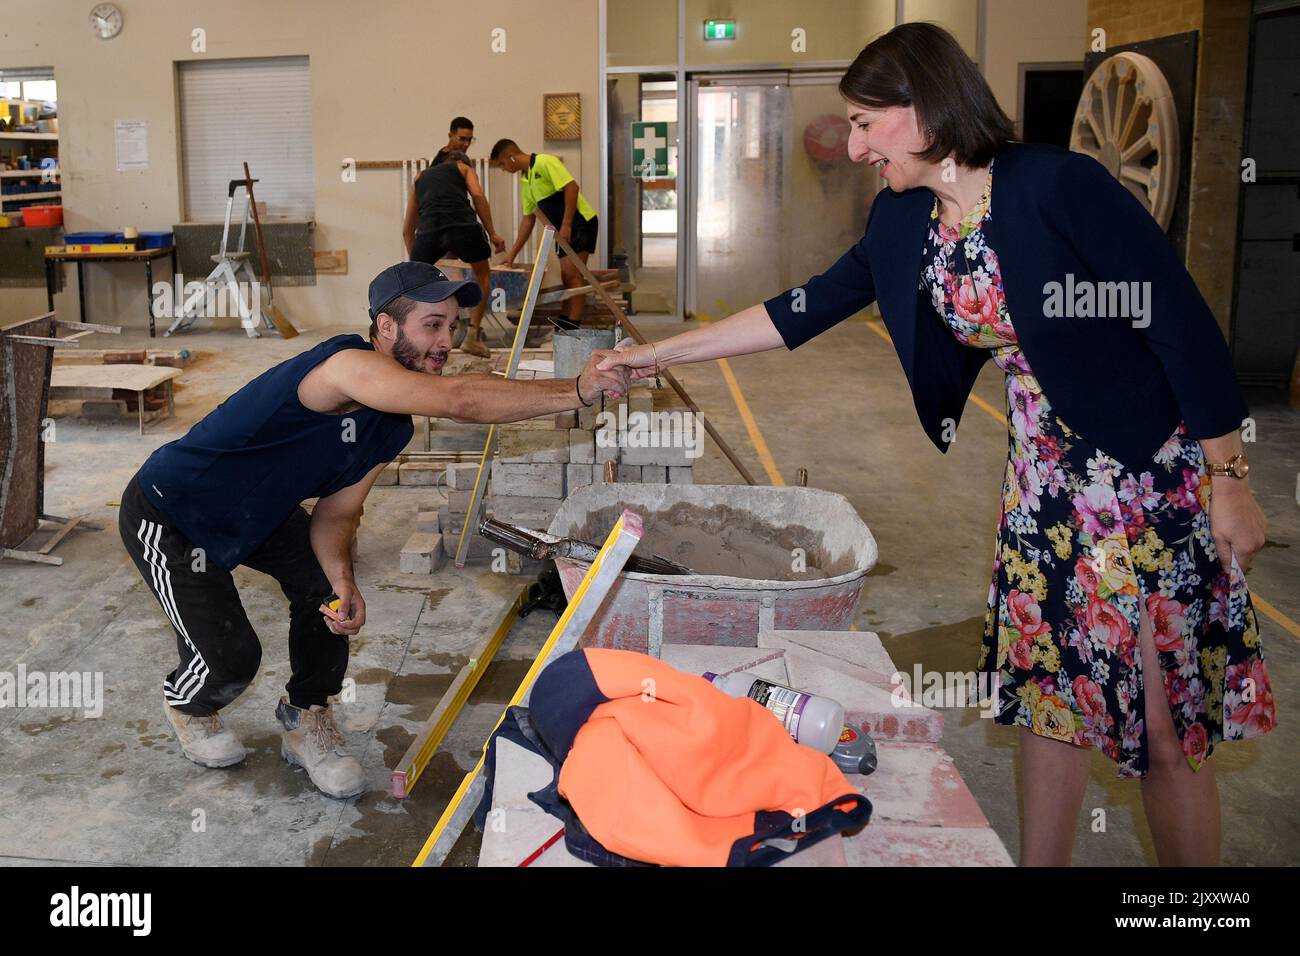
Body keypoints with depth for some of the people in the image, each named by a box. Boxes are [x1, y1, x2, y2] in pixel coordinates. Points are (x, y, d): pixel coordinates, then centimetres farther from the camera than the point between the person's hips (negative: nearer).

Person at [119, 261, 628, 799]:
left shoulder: (394, 430, -5)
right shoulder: (348, 362, -35)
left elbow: (335, 513, -3)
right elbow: (459, 400, -49)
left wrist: (341, 579, -24)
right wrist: (577, 391, -49)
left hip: (253, 512, 8)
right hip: (167, 515, -8)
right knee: (231, 659, -12)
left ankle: (306, 723, 16)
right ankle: (186, 706, 25)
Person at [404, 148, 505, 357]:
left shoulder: (420, 177, 38)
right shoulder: (464, 168, 30)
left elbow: (407, 230, 38)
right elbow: (477, 195, 6)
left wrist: (414, 263, 45)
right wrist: (492, 234, 7)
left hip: (428, 229, 2)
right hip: (462, 224, -2)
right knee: (482, 275, 23)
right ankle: (473, 336, 16)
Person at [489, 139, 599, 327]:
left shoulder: (544, 162, -12)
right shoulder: (525, 180, 16)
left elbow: (571, 186, -22)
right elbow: (528, 219, 19)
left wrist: (566, 225, -23)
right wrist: (512, 254, 17)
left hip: (581, 221, -9)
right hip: (564, 228, 9)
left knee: (572, 274, -15)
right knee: (565, 276, 7)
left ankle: (573, 327, -17)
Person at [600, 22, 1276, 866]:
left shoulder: (1059, 183, -19)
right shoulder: (905, 220, 2)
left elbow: (1184, 323, -16)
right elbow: (806, 310, 10)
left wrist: (1229, 481, -14)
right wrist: (662, 353, 10)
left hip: (1154, 475, -6)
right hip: (1045, 479, 7)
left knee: (1165, 728, 2)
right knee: (1045, 699, 12)